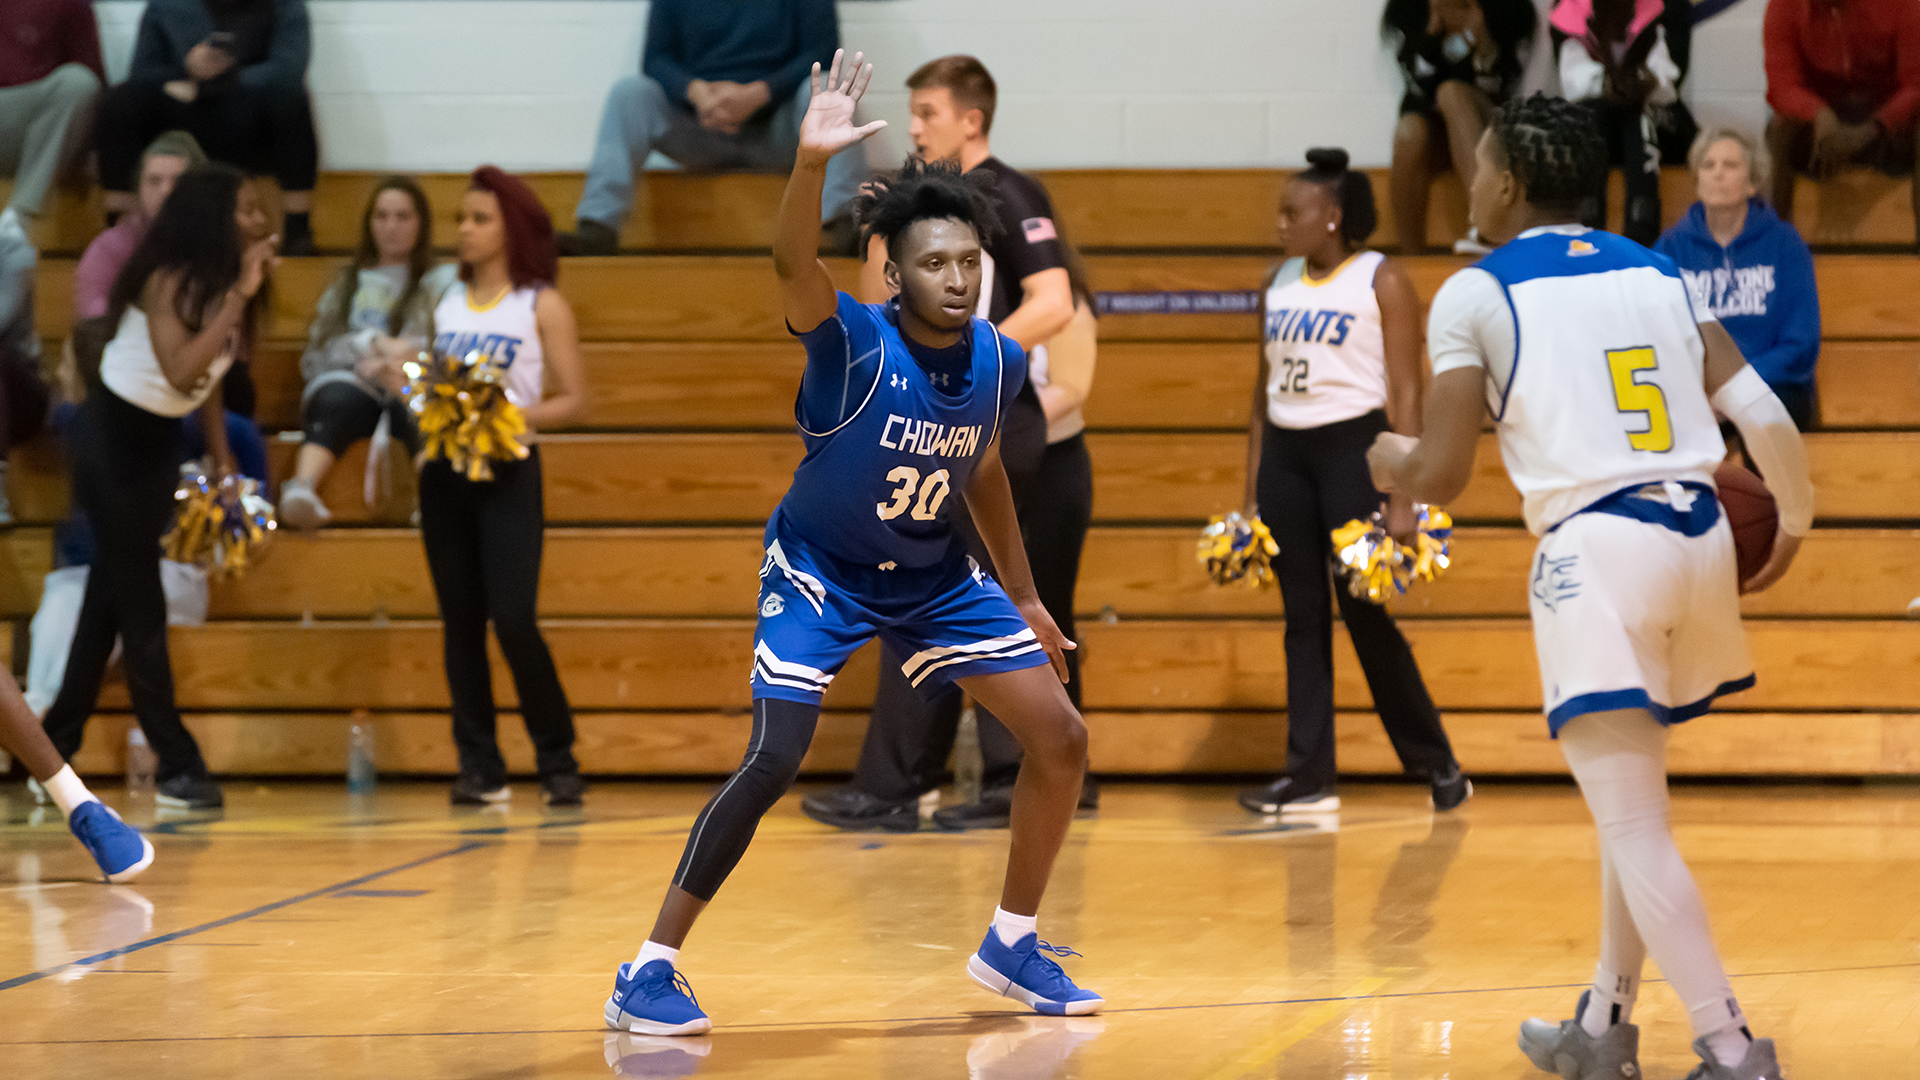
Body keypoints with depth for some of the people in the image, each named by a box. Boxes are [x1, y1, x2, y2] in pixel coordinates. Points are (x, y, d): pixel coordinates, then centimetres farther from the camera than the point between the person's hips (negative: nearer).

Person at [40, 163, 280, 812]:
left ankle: (53, 751, 20)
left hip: (159, 439, 8)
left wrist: (221, 453, 5)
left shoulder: (214, 280, -1)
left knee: (111, 598, 12)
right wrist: (238, 297, -36)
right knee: (140, 605, -5)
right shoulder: (167, 281, -24)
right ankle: (178, 767, -4)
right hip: (115, 435, -8)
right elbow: (181, 370, -36)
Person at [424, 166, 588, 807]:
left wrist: (515, 415, -17)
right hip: (443, 468, 5)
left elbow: (574, 401, -2)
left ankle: (558, 762, 2)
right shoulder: (446, 303, 14)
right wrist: (407, 388, -2)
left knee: (514, 620, -11)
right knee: (460, 621, 2)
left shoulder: (542, 306, 1)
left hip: (507, 470, -4)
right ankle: (479, 768, 7)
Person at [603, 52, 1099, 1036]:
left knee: (1061, 738, 1)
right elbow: (791, 264, -47)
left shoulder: (999, 362, -9)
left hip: (933, 577, 6)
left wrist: (1023, 597, 16)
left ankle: (1012, 946, 20)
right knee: (774, 759, -22)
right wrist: (811, 164, -65)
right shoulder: (855, 344, -25)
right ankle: (651, 970, -11)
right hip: (818, 571, -6)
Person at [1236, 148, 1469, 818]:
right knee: (1302, 617, 4)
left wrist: (1402, 501, -16)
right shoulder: (1280, 283, 12)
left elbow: (1406, 394, -9)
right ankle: (1310, 776, 6)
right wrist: (1252, 496, 12)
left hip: (1353, 446, -6)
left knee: (1365, 614, -6)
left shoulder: (1381, 281, -5)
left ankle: (1438, 764, 8)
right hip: (1285, 451, 6)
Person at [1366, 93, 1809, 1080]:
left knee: (1634, 825, -5)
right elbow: (1766, 418, 7)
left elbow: (1440, 477, -3)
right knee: (1630, 800, 23)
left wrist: (1389, 459, 21)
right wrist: (1795, 520, 25)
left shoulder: (1474, 295, 0)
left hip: (1595, 549, -6)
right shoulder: (1658, 275, 15)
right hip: (1699, 534, 6)